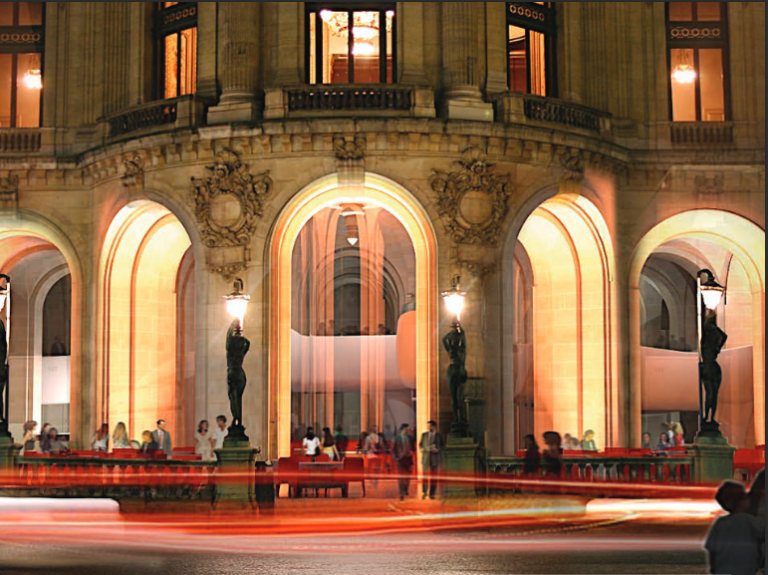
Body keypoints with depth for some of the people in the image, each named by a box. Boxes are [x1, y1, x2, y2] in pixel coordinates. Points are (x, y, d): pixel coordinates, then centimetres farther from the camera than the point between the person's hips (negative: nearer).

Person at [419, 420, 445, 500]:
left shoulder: (439, 436, 1)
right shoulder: (424, 435, 7)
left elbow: (443, 447, 3)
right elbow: (420, 444, 14)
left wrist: (437, 450, -16)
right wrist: (422, 449, -7)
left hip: (435, 458, -1)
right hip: (426, 457, 1)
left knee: (434, 476, 1)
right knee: (425, 476, -4)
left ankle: (432, 494, 4)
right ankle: (424, 492, 3)